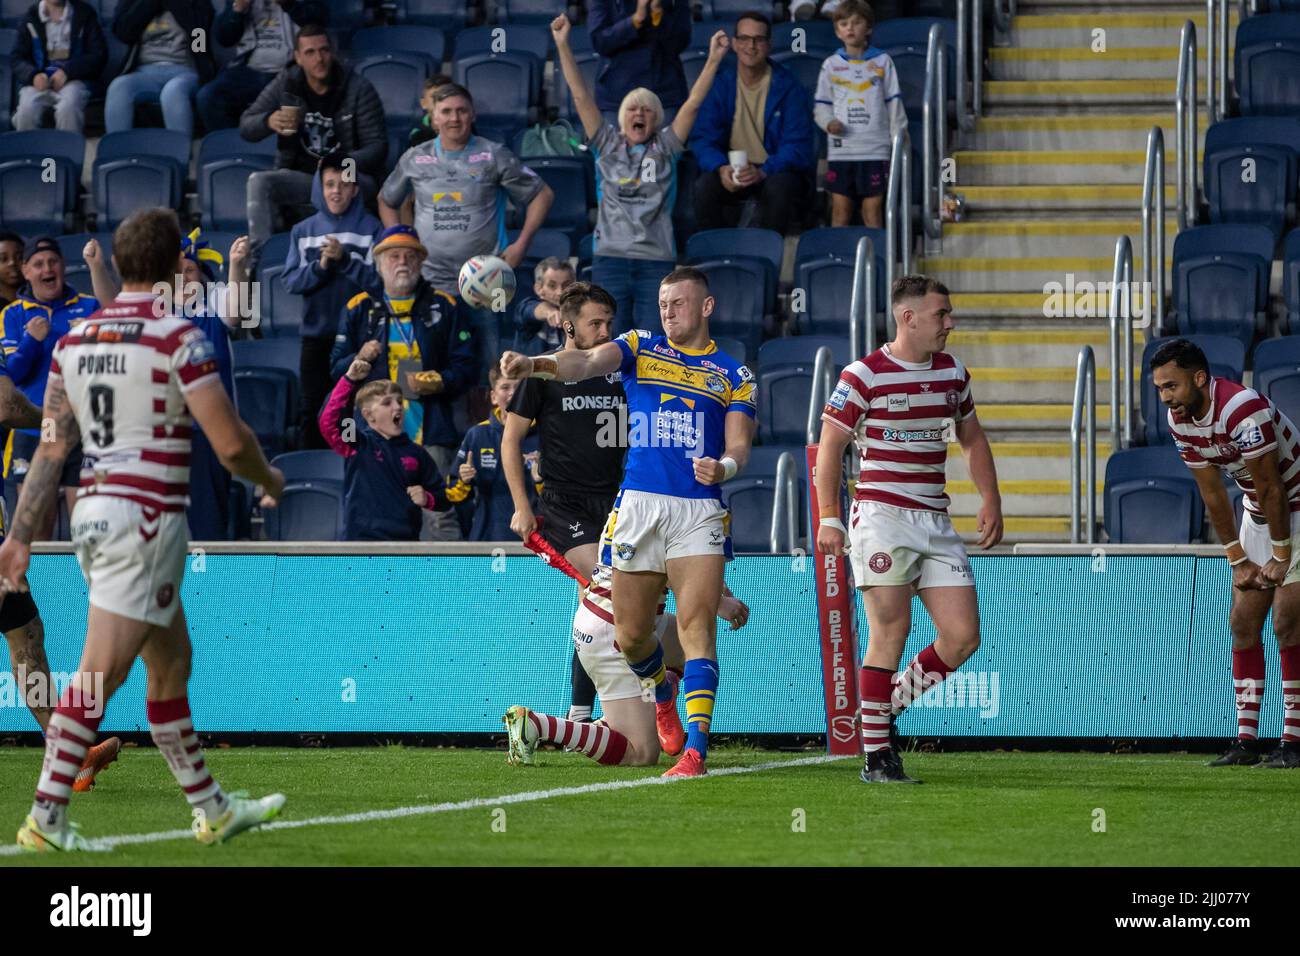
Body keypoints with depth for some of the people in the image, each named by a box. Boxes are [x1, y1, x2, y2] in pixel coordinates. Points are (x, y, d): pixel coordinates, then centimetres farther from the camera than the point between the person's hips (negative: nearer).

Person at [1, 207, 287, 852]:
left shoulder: (75, 339, 8)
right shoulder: (177, 337, -12)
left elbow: (53, 447, 8)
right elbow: (230, 442, -14)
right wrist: (269, 480, 7)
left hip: (93, 513, 8)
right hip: (146, 517, -8)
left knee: (171, 664, 17)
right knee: (101, 674, -8)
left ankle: (212, 810, 25)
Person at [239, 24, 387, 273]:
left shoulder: (358, 89, -4)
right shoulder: (286, 83, 5)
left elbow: (378, 146, -8)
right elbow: (246, 126, 6)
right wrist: (269, 122, -18)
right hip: (300, 175, 3)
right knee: (259, 182, -26)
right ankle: (258, 261, -31)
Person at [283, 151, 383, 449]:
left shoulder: (371, 229, -2)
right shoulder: (303, 231, 6)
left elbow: (379, 279, -9)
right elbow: (291, 281, 0)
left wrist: (345, 259, -21)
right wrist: (320, 266, -16)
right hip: (316, 335, 3)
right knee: (312, 410, 7)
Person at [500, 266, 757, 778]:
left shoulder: (734, 375, 12)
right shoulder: (640, 348, 10)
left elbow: (739, 443, 4)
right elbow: (586, 362, -9)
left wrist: (725, 466, -22)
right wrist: (534, 364, -30)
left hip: (698, 511, -1)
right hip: (637, 505, 2)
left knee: (696, 628, -15)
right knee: (631, 635, 7)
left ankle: (695, 748, -20)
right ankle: (662, 693, 40)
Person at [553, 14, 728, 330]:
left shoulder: (665, 148, 9)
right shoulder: (608, 145, 9)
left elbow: (693, 103, 2)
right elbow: (580, 96, 5)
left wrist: (714, 60, -7)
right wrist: (563, 46, 0)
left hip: (657, 260, 0)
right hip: (610, 256, 0)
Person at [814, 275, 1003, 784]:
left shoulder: (953, 372, 12)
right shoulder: (864, 375, -7)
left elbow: (972, 439, 24)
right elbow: (829, 446, -5)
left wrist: (991, 501, 13)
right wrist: (829, 519, -10)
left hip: (935, 522, 6)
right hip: (882, 517, -6)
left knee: (962, 636, -3)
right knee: (891, 634, -9)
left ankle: (887, 704, 18)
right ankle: (877, 756, -2)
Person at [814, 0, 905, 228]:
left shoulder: (882, 62, 8)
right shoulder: (831, 65, 9)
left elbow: (894, 103, 9)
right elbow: (821, 105, 11)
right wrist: (829, 123, -10)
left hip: (875, 149, -1)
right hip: (841, 149, 1)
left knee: (873, 209, 0)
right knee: (840, 210, 0)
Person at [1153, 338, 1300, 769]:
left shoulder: (1244, 410, -31)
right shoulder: (1180, 420, -6)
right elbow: (1213, 495, 2)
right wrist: (1238, 560, 0)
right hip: (1257, 513, 8)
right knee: (1243, 624, 2)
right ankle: (1246, 739, 4)